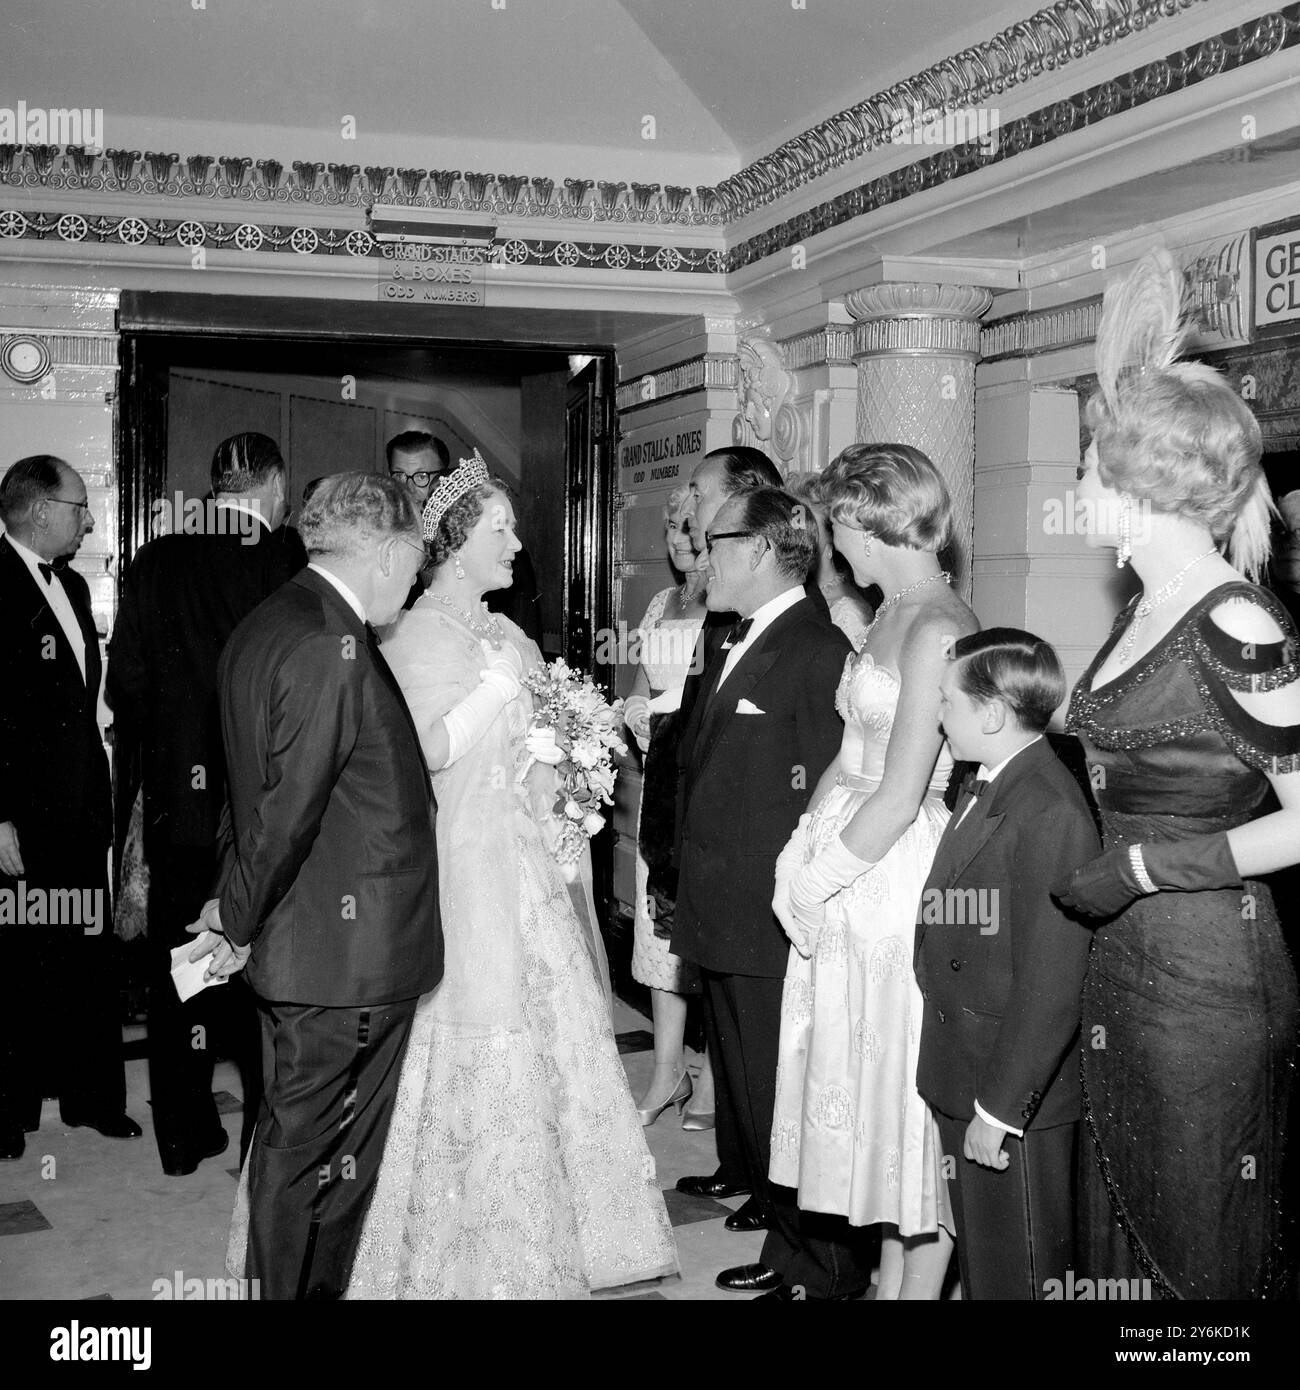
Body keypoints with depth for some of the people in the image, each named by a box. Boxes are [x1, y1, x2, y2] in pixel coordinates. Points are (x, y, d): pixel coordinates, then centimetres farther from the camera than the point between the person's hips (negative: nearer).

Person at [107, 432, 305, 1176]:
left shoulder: (156, 564, -5)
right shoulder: (293, 559, -13)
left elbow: (126, 684, -4)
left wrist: (156, 756, 12)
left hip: (180, 801, 2)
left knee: (179, 963, 15)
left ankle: (184, 1134, 25)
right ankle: (268, 1135, 19)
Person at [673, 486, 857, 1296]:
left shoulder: (819, 650, -15)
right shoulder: (735, 648, 16)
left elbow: (823, 797, -19)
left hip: (776, 929, -10)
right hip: (725, 922, 10)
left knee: (787, 1106, 1)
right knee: (746, 1101, 19)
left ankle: (827, 1273, 16)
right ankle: (786, 1249, 33)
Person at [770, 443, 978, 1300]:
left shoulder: (935, 628, -18)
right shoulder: (893, 617, 11)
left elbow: (900, 794, -20)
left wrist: (821, 877, -12)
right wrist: (806, 850, 1)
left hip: (897, 873, -9)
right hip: (851, 868, 9)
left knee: (908, 1082, 2)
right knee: (871, 1081, 15)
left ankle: (920, 1287, 16)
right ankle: (891, 1278, 28)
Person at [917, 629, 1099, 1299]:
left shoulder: (1050, 814, -23)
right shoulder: (985, 792, 9)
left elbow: (1050, 989, -24)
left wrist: (999, 1107, -20)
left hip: (1017, 1106, -9)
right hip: (962, 1084, 9)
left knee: (1019, 1274, 6)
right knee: (978, 1261, 22)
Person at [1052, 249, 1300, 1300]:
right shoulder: (1148, 610, 7)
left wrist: (1145, 865, -18)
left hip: (1208, 976, -8)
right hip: (1124, 970, 8)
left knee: (1201, 1251, 7)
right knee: (1121, 1231, 18)